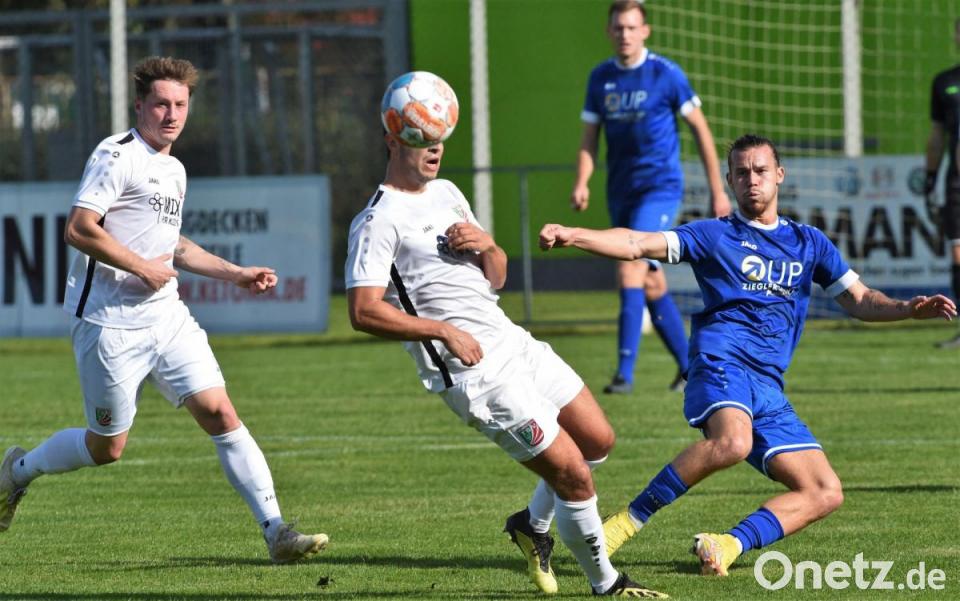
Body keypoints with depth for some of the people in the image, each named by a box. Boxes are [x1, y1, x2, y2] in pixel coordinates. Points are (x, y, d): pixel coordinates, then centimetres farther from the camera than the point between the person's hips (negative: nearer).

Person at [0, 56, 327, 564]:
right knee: (106, 448, 2)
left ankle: (275, 531, -12)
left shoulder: (174, 171, 18)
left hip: (166, 317, 7)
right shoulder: (117, 156, -10)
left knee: (220, 413, -7)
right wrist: (143, 268, -15)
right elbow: (79, 230, -19)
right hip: (109, 322, -7)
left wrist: (237, 274, 24)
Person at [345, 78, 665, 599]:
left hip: (515, 343, 9)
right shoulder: (378, 223, -12)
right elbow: (363, 311, -20)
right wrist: (442, 331, -25)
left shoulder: (446, 193, 15)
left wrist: (486, 246, -3)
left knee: (598, 441, 14)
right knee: (573, 475, -7)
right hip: (477, 374, -9)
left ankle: (533, 523, 33)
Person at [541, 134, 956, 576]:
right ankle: (628, 521, -29)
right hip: (724, 362, -5)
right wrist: (571, 236, -13)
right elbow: (637, 245, 2)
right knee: (732, 442, -38)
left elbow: (860, 301, 23)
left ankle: (729, 544, -12)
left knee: (825, 493, -6)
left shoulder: (809, 242, 23)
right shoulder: (715, 236, 11)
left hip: (768, 387, 5)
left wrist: (908, 309, 3)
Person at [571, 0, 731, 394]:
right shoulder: (600, 78, 7)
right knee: (652, 285, 11)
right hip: (620, 193, 6)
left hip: (660, 188, -6)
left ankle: (625, 372, -23)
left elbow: (700, 129, 0)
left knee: (631, 270, -20)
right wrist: (581, 184, -8)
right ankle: (688, 366, 24)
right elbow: (589, 139, 10)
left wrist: (717, 190, 0)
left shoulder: (666, 74, -7)